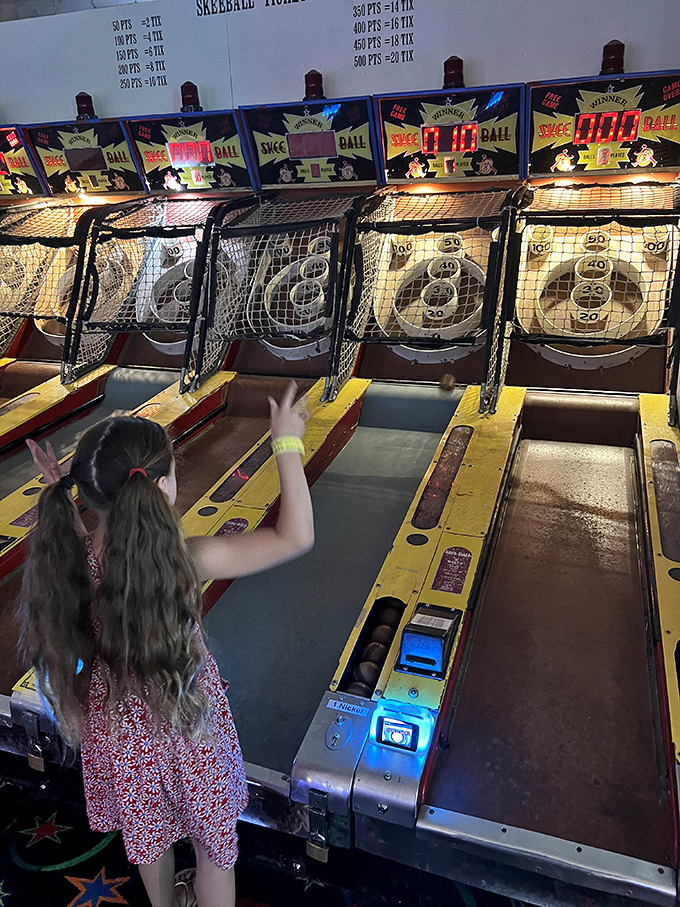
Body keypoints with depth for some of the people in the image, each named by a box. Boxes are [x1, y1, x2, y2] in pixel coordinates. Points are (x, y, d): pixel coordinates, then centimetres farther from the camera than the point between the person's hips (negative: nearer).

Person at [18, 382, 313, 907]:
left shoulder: (70, 555, -21)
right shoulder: (184, 562, -34)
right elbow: (296, 536, -30)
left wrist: (59, 491, 6)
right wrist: (287, 444, -23)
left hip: (117, 732, 5)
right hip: (187, 730, -5)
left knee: (147, 834, 33)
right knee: (214, 841, 25)